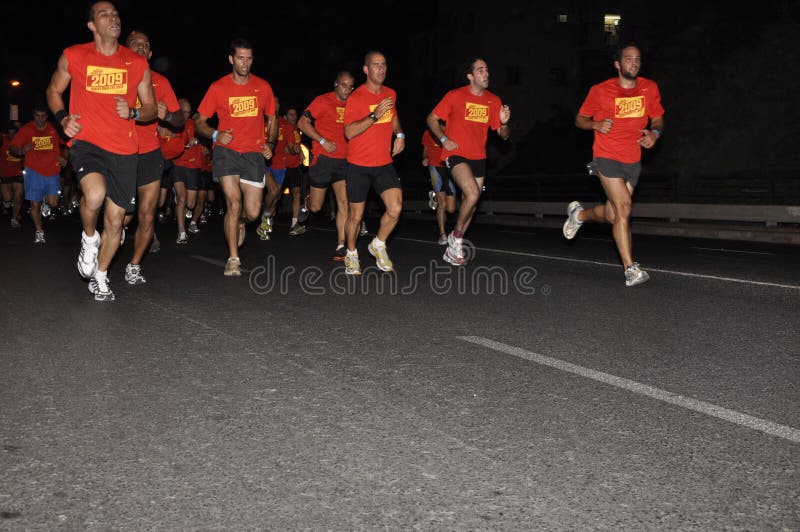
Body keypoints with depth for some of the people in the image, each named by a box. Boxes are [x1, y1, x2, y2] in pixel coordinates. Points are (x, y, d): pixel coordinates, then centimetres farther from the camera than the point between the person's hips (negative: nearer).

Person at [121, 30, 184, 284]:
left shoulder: (160, 82, 7)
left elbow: (180, 120, 10)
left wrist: (166, 115, -12)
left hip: (150, 154, 2)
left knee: (147, 215, -2)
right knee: (123, 215, -5)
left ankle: (134, 266, 15)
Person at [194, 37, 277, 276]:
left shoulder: (263, 86, 8)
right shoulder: (218, 87, 1)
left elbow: (272, 118, 21)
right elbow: (199, 121, 6)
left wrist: (270, 143, 5)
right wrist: (215, 135, -14)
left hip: (254, 153, 2)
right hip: (226, 151, -2)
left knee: (253, 212, -2)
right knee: (233, 203, -13)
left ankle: (239, 222, 38)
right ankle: (233, 259, -1)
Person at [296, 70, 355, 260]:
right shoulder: (323, 101, -6)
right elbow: (302, 123, -10)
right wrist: (323, 141, -17)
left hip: (343, 161, 4)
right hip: (323, 159, -4)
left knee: (344, 203, -7)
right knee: (316, 207, 5)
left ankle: (341, 246, -6)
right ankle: (307, 205, 42)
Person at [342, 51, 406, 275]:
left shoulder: (390, 94, 8)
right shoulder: (356, 97, -11)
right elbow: (349, 132, -20)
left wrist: (400, 134, 12)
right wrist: (375, 115, -27)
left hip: (384, 164, 4)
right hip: (359, 166, -4)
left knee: (395, 209, -12)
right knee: (356, 215, 5)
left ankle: (378, 244, 14)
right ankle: (351, 254, 27)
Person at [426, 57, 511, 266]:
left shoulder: (494, 100, 6)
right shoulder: (455, 96, -6)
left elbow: (504, 135, 8)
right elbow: (432, 119, 1)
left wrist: (504, 123, -14)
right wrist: (444, 139, -14)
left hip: (479, 158, 6)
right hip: (456, 155, -6)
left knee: (469, 205, 9)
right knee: (473, 195, -26)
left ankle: (452, 249, 25)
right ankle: (455, 237, -2)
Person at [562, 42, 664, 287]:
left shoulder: (650, 88, 4)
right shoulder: (600, 91, -6)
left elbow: (657, 118, 16)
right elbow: (580, 119, 4)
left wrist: (654, 133, -6)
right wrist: (596, 124, -18)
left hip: (633, 161, 5)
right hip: (607, 158, -5)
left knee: (611, 215, 10)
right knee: (623, 209, -17)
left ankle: (579, 214, 43)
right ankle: (630, 269, -12)